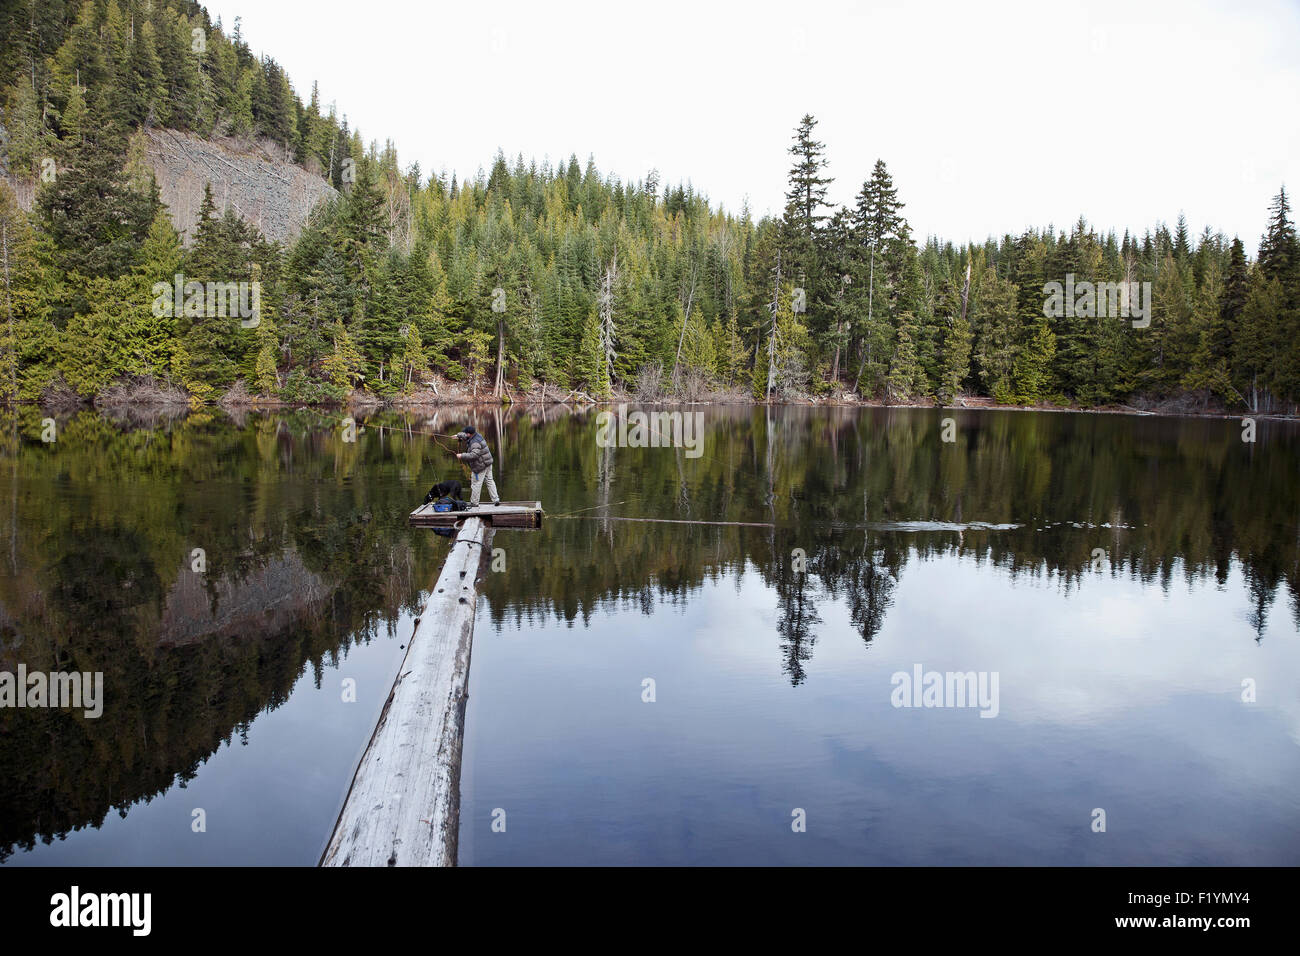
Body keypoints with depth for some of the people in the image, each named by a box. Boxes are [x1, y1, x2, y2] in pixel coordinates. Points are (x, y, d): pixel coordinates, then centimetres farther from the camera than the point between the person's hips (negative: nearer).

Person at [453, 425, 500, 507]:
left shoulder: (475, 443, -24)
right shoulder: (477, 435, 7)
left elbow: (473, 455, -32)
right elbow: (466, 436, 27)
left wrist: (462, 456, -26)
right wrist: (458, 435, 19)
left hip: (480, 466, -10)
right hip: (488, 463, 10)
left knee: (476, 484, 0)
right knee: (490, 481, 12)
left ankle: (474, 503, 7)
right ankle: (496, 499, 11)